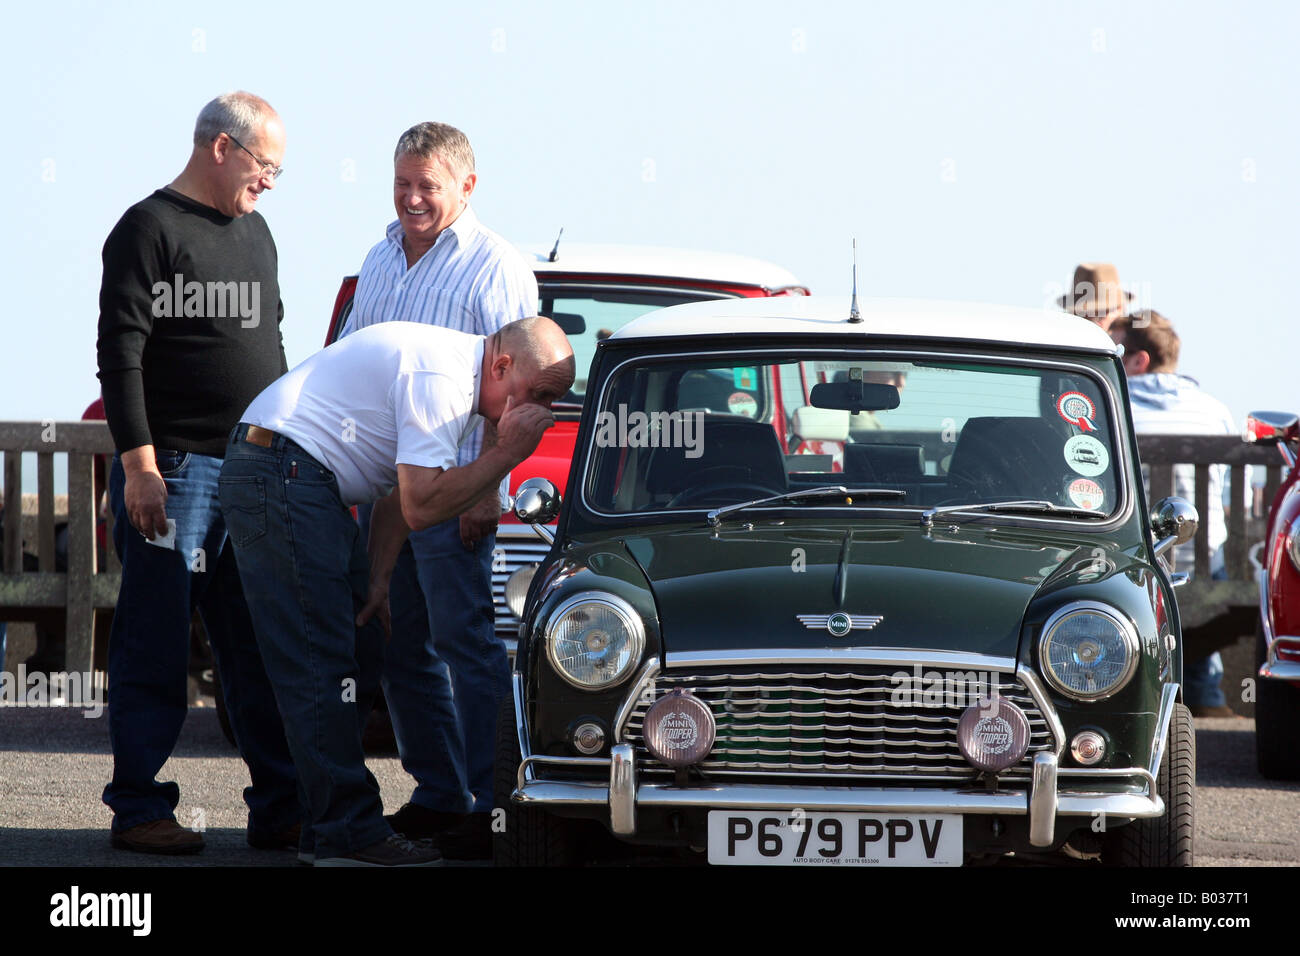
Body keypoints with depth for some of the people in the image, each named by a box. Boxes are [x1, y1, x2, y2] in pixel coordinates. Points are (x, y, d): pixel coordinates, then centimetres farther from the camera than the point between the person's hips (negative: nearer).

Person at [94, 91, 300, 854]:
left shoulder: (254, 233, 18)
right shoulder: (150, 230, -6)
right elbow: (120, 355, -12)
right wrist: (139, 463, -18)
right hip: (175, 470, -7)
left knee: (265, 651, 6)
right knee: (156, 648, -3)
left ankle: (281, 810, 8)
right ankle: (140, 809, 2)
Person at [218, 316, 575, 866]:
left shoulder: (459, 381, 14)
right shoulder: (440, 378, -19)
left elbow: (397, 498, 19)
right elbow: (421, 506, -23)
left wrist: (378, 580, 11)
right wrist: (508, 453, -18)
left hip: (307, 486, 11)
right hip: (281, 476, -11)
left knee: (359, 651, 12)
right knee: (320, 662, -12)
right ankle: (347, 836, -13)